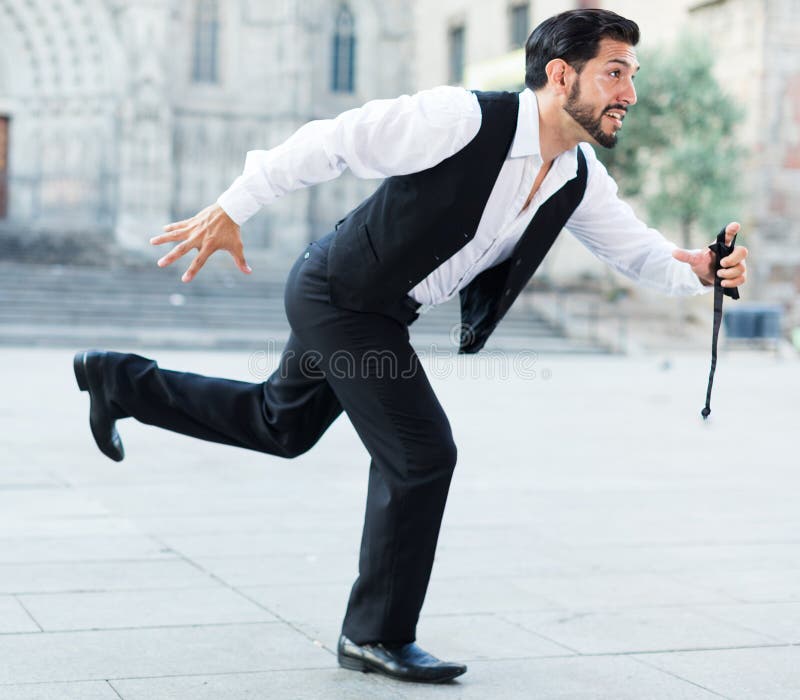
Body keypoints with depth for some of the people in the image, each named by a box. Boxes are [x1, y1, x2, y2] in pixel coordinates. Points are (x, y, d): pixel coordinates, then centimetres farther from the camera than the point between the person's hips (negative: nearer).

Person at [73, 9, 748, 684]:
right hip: (338, 293, -9)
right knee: (422, 452, -11)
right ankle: (377, 634, 6)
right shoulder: (464, 119, -27)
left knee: (280, 428, 23)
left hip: (380, 312, 9)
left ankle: (119, 380, 40)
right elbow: (331, 141, -23)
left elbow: (637, 248, 2)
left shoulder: (580, 180, -4)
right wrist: (231, 208, -21)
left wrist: (700, 267, -21)